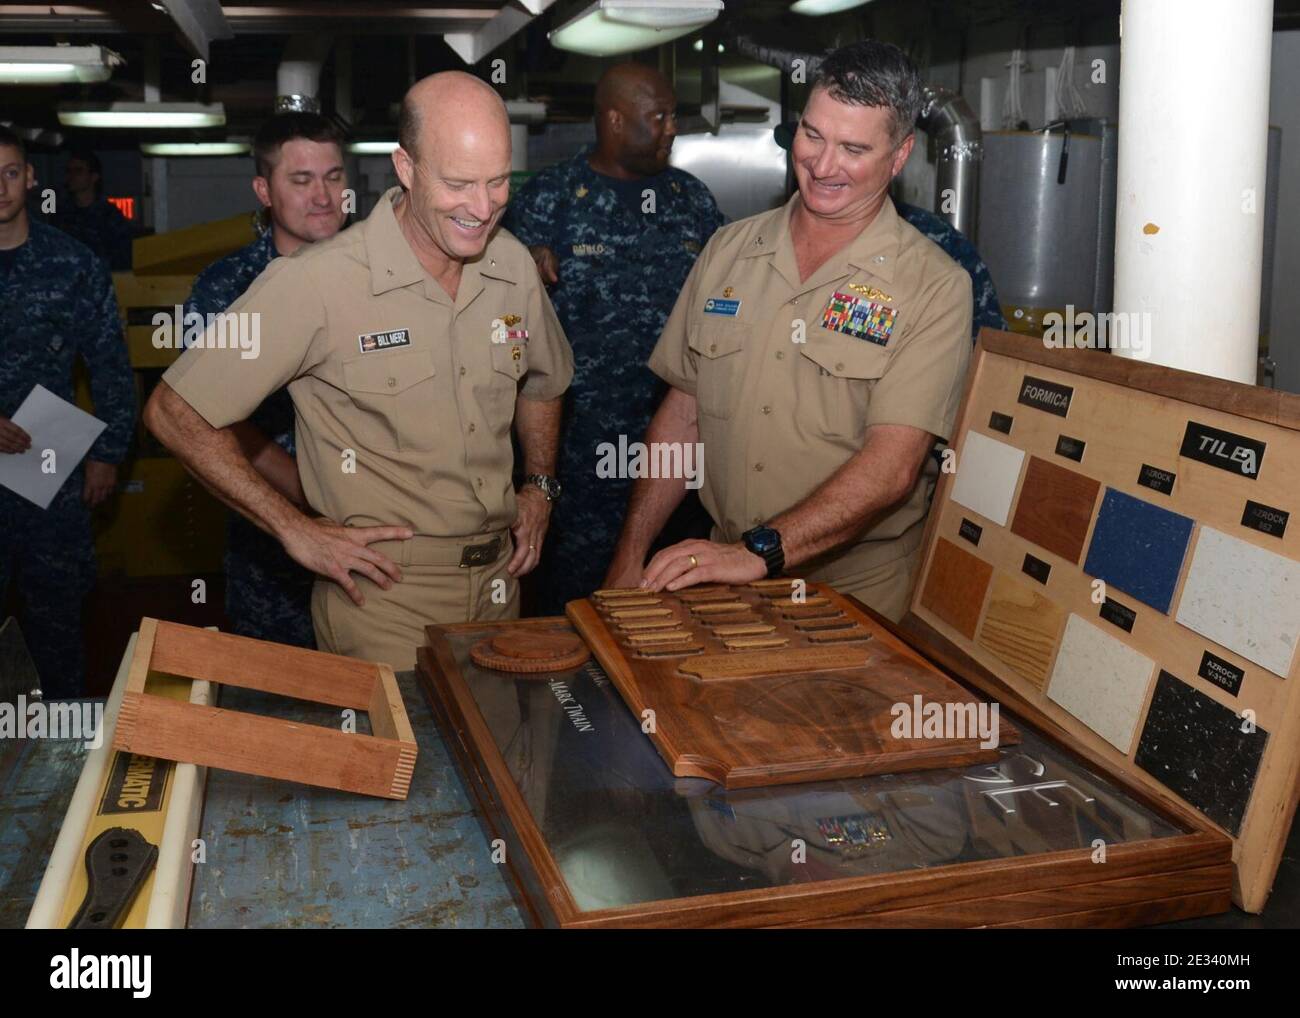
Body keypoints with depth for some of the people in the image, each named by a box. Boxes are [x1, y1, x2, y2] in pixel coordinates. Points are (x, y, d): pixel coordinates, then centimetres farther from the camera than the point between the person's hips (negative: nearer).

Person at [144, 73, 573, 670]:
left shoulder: (514, 266, 1)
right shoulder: (315, 283, -17)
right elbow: (174, 413, -12)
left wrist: (540, 485, 9)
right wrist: (295, 529, -13)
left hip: (498, 580, 6)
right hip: (383, 593, -6)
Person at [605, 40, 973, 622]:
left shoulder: (934, 287, -9)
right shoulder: (728, 251, 6)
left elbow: (893, 466, -19)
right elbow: (683, 413, 9)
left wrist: (760, 550, -29)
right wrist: (631, 556, 2)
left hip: (858, 591, -3)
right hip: (721, 580, 3)